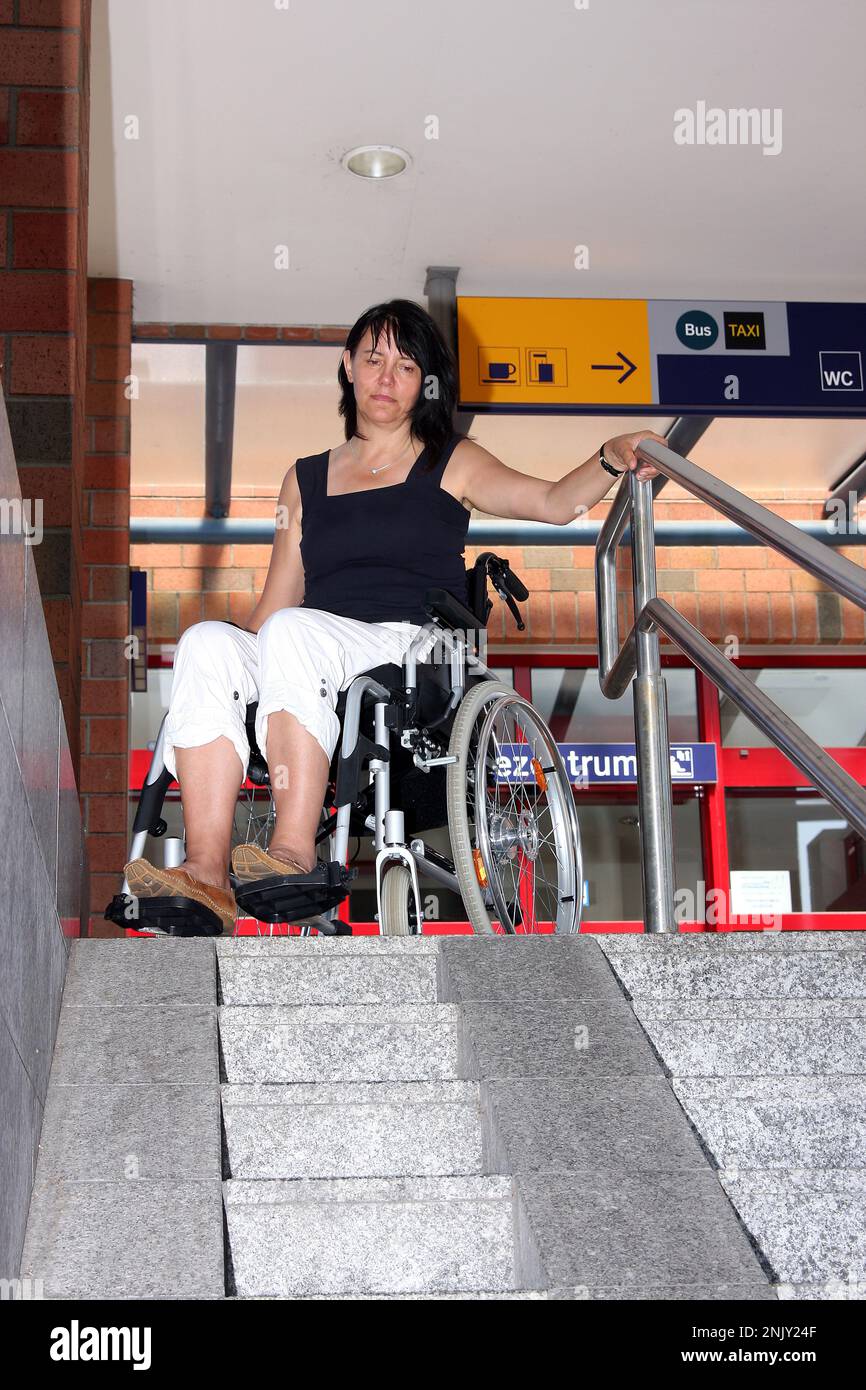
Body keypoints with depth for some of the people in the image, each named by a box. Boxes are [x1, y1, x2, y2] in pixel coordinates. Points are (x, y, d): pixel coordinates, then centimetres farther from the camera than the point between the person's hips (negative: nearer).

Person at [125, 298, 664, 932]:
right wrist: (240, 662, 3)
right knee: (207, 640, -26)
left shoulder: (451, 464, 16)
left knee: (292, 629, -33)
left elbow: (556, 502, -1)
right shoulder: (306, 478, 26)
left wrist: (612, 458, -21)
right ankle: (207, 872, -39)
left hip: (413, 650, -3)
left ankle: (295, 853, -42)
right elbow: (274, 602, 21)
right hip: (310, 664, 4)